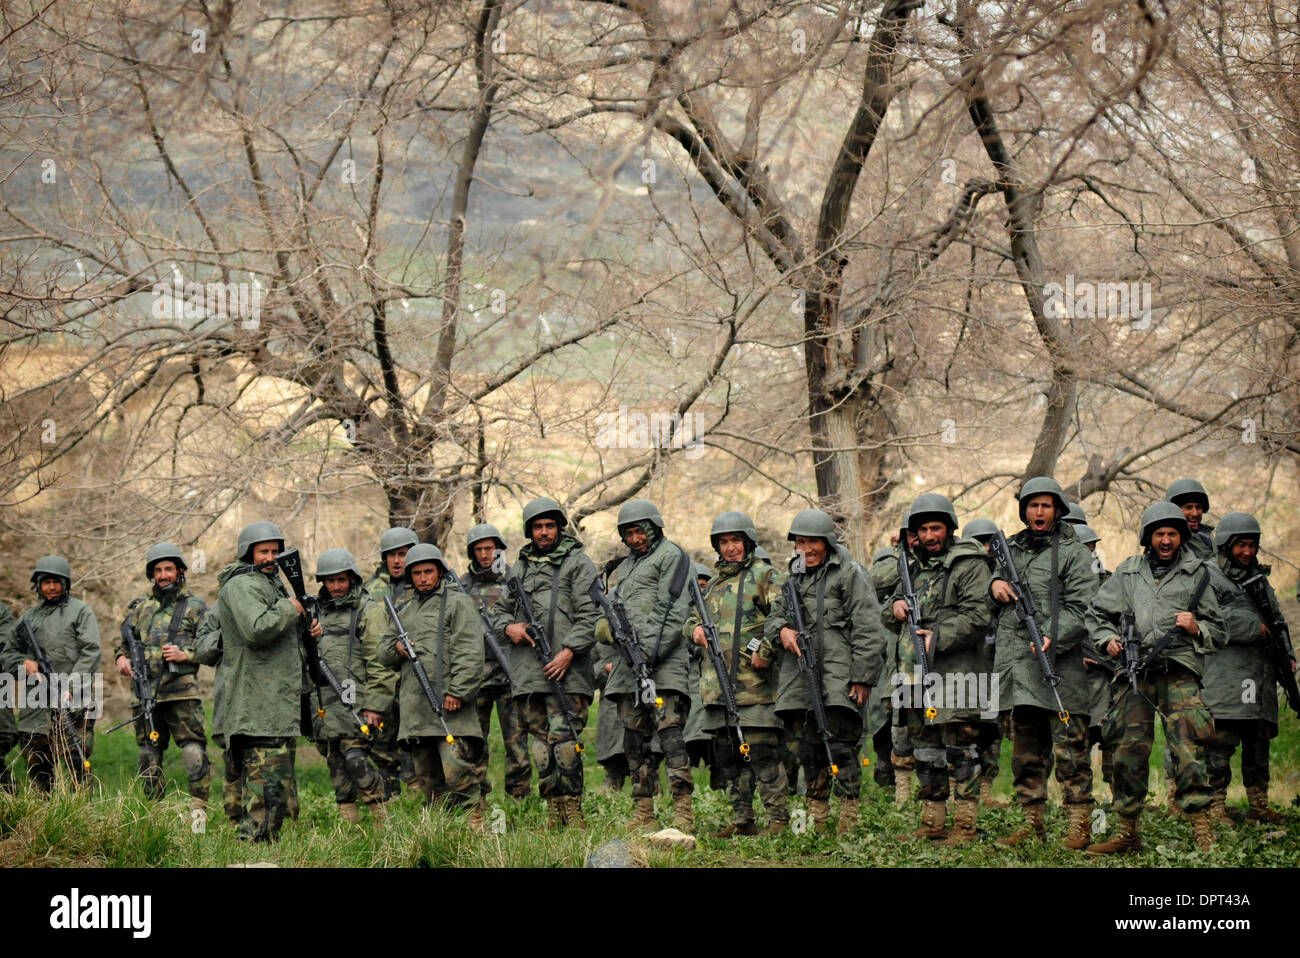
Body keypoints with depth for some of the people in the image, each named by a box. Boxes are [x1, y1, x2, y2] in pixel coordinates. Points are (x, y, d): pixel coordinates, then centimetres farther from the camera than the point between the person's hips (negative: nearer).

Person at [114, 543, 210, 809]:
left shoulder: (194, 607, 6)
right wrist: (121, 658, 2)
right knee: (148, 755, 8)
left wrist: (185, 655, -13)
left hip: (181, 692, -4)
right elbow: (123, 642, 24)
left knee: (193, 750, -13)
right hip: (144, 693, 5)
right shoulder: (140, 608, 18)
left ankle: (199, 808, -12)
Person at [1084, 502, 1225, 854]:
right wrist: (1108, 639, 3)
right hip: (1135, 672, 2)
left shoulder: (1196, 573, 13)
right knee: (1130, 753, 1)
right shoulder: (1128, 573, 17)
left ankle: (1203, 831, -12)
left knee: (1188, 752, -13)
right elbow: (1096, 614, 23)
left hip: (1180, 670, -2)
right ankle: (1128, 832, 10)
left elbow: (1217, 631, 15)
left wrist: (1196, 628, -6)